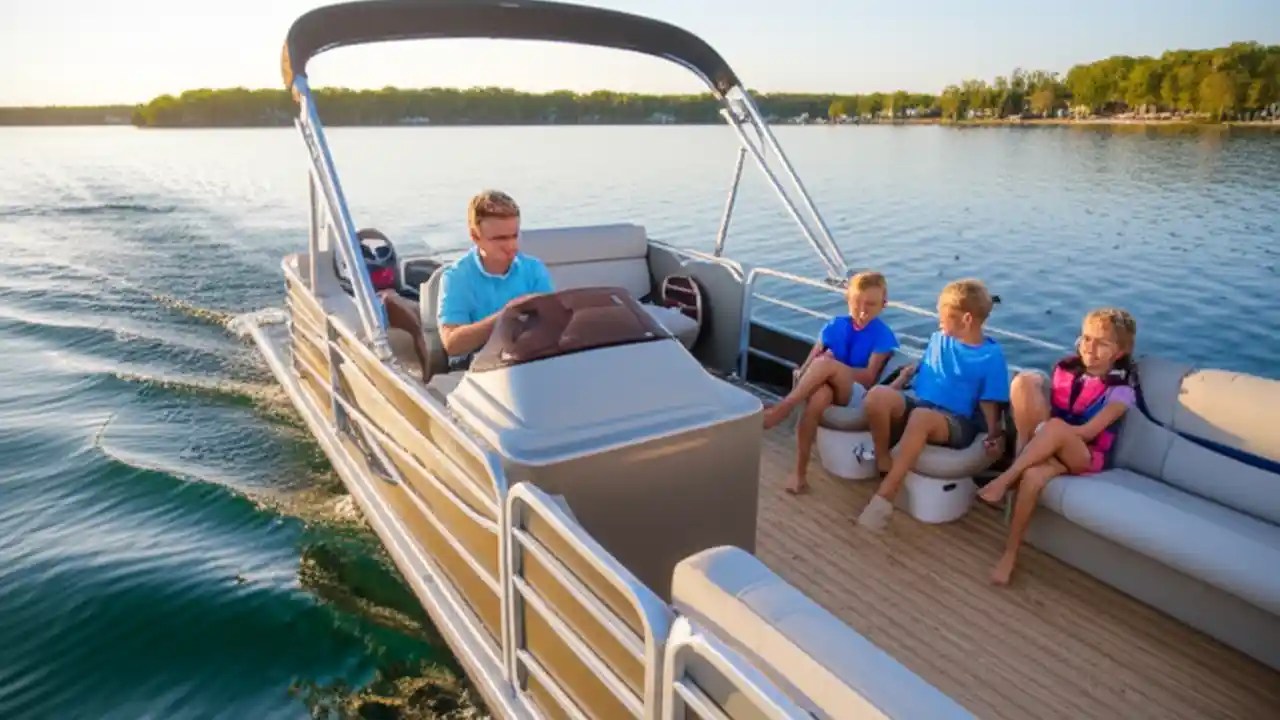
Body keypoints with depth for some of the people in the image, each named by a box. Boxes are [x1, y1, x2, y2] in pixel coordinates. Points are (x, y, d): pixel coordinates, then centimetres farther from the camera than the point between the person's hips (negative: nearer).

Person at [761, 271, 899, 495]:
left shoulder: (882, 335, 0)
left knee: (825, 364, -34)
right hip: (826, 385, 3)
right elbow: (811, 360, 4)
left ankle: (783, 408, -27)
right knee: (819, 395, -38)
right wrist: (804, 375, -18)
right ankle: (800, 472, -33)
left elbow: (869, 377, -8)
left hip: (857, 395, -3)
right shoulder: (835, 326, 10)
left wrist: (832, 369, -16)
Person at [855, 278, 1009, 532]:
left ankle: (885, 496, -38)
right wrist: (891, 390, 13)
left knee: (920, 417, -43)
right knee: (878, 395, -30)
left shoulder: (991, 356, -2)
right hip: (915, 403, 5)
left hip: (954, 422, -4)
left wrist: (994, 435, -17)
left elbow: (989, 402, -3)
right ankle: (883, 462, -12)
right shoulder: (939, 339, 13)